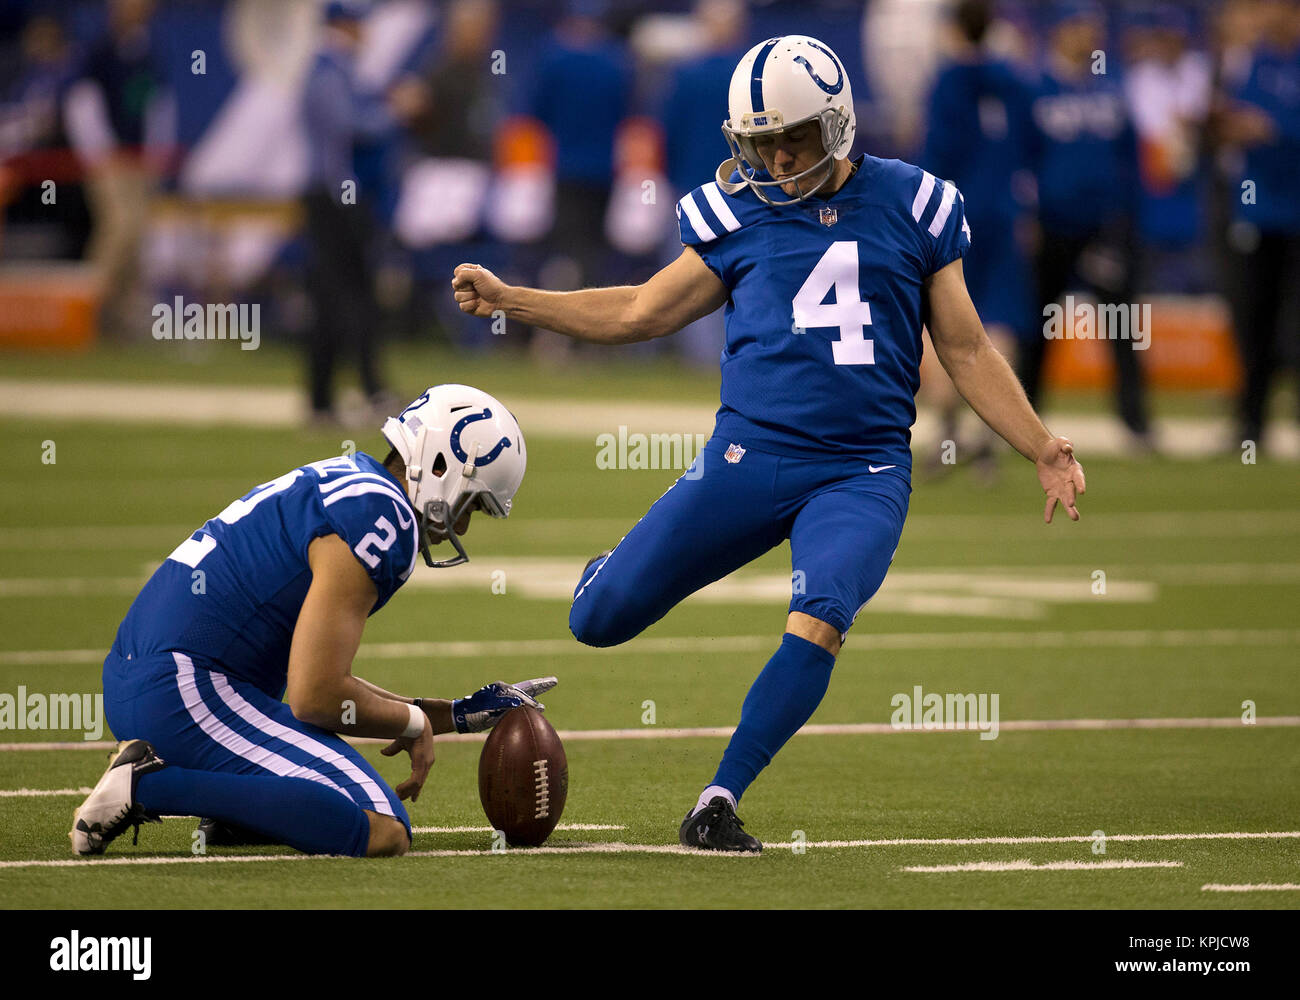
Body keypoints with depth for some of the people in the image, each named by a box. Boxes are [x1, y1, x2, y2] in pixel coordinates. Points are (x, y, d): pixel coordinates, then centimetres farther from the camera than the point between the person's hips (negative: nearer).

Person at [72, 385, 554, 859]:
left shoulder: (341, 483, 20)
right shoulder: (380, 515, -13)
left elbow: (327, 680, 24)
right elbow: (316, 697, -17)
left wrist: (455, 715, 24)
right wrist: (416, 722, 1)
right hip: (188, 692, -11)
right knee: (384, 833, -21)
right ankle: (151, 786, -18)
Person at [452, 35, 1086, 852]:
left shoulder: (912, 206, 6)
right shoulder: (739, 212, 7)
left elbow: (968, 352, 13)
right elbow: (643, 314, 16)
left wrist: (1041, 447, 5)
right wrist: (510, 300, 10)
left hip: (864, 473, -1)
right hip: (751, 454, 1)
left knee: (819, 622, -27)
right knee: (600, 621, -5)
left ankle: (719, 803, -12)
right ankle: (620, 573, 34)